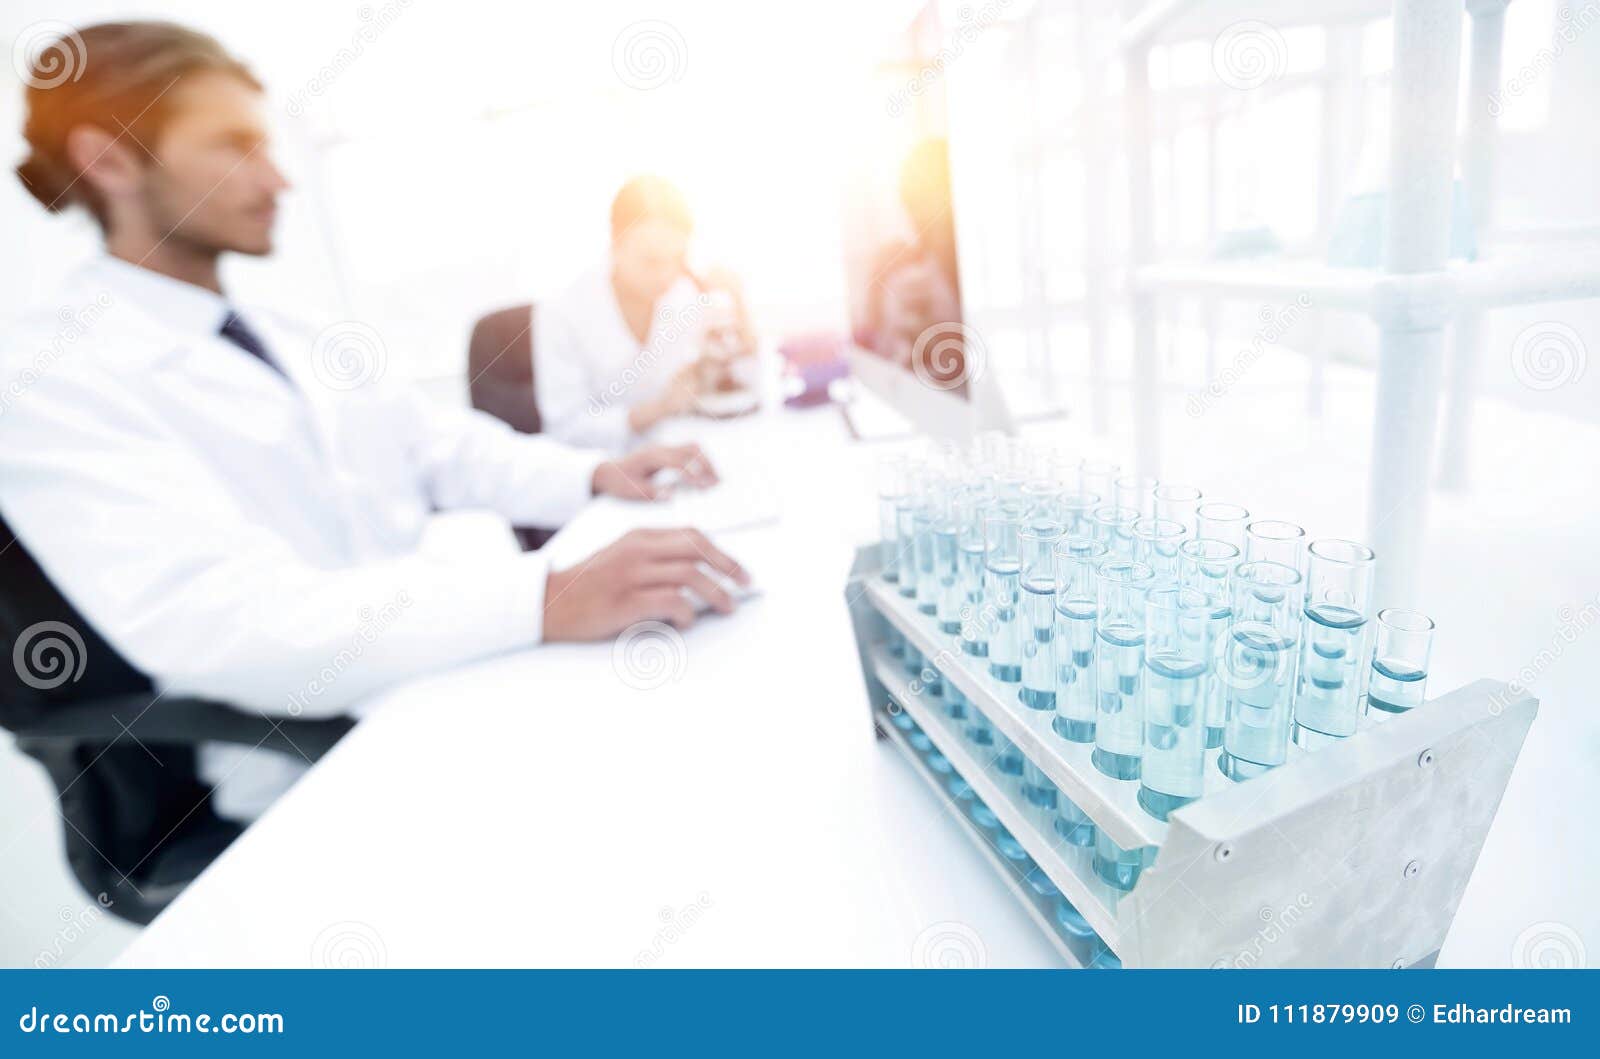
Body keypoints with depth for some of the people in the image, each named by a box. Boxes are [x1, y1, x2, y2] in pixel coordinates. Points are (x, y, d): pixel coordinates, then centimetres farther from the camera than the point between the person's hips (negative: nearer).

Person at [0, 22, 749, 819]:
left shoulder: (282, 340, 15)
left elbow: (440, 446, 13)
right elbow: (229, 624, -27)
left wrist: (592, 475, -5)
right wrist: (548, 599, -38)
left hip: (447, 670, 7)